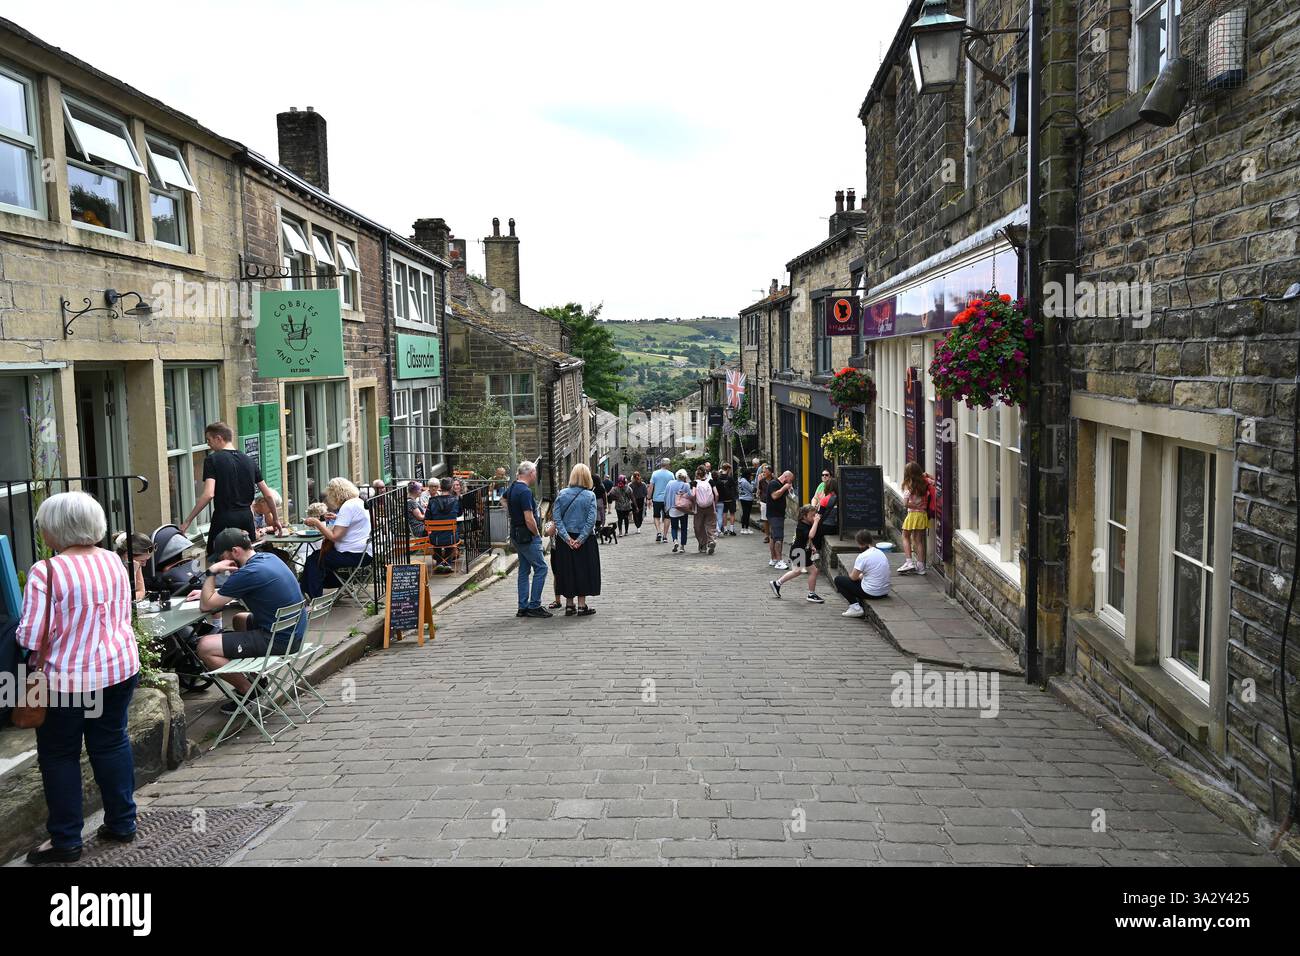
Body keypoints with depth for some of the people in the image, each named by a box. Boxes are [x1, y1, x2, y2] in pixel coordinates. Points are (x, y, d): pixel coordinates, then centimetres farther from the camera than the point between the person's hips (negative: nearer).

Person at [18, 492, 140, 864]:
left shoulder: (45, 571, -19)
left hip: (66, 678, -5)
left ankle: (66, 840, 19)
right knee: (112, 742, 17)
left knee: (58, 754, 11)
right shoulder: (113, 561, -1)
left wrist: (21, 631, 5)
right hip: (120, 666, 5)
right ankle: (122, 823, 26)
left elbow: (30, 637, -17)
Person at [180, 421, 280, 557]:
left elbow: (208, 495, -18)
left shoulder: (212, 460, -6)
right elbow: (268, 495, 10)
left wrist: (187, 521, -14)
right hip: (246, 517, 5)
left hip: (224, 518, -5)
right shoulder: (249, 461, 9)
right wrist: (275, 519, 23)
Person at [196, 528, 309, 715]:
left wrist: (211, 572, -6)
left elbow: (206, 606, -11)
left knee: (205, 647, -11)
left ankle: (248, 692, 5)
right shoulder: (269, 558, 8)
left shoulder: (248, 573, -20)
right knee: (239, 620, 35)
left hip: (279, 641, -10)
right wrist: (208, 592, 18)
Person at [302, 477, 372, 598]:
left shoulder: (348, 506, -17)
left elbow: (334, 537, -21)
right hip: (363, 552, 10)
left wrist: (316, 523, -10)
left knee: (314, 560, -3)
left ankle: (314, 599, 3)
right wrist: (336, 518, 19)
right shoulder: (358, 501, 12)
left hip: (355, 555, -10)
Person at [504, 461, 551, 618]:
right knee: (540, 568, -5)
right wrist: (537, 534, -9)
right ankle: (534, 606, -6)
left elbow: (504, 499, 34)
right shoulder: (525, 491, -20)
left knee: (524, 570, 12)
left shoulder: (512, 489, 9)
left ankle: (523, 607, 14)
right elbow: (529, 519, -25)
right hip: (528, 536, -10)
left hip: (516, 535, 10)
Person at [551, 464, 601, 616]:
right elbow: (591, 520, -15)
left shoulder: (562, 494, -2)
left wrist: (567, 538, -9)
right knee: (583, 571, 7)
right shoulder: (590, 495, -9)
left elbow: (556, 517, -7)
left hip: (565, 540, 3)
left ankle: (569, 605, 18)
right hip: (585, 540, -2)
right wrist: (580, 539, -12)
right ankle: (582, 606, 10)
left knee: (567, 571, 12)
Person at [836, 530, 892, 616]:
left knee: (838, 579, 4)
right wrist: (861, 576, 22)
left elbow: (853, 577, -9)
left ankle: (855, 607, -3)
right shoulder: (881, 553, 8)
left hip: (872, 593, -8)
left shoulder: (862, 556, -17)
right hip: (885, 592, 8)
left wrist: (850, 574, 13)